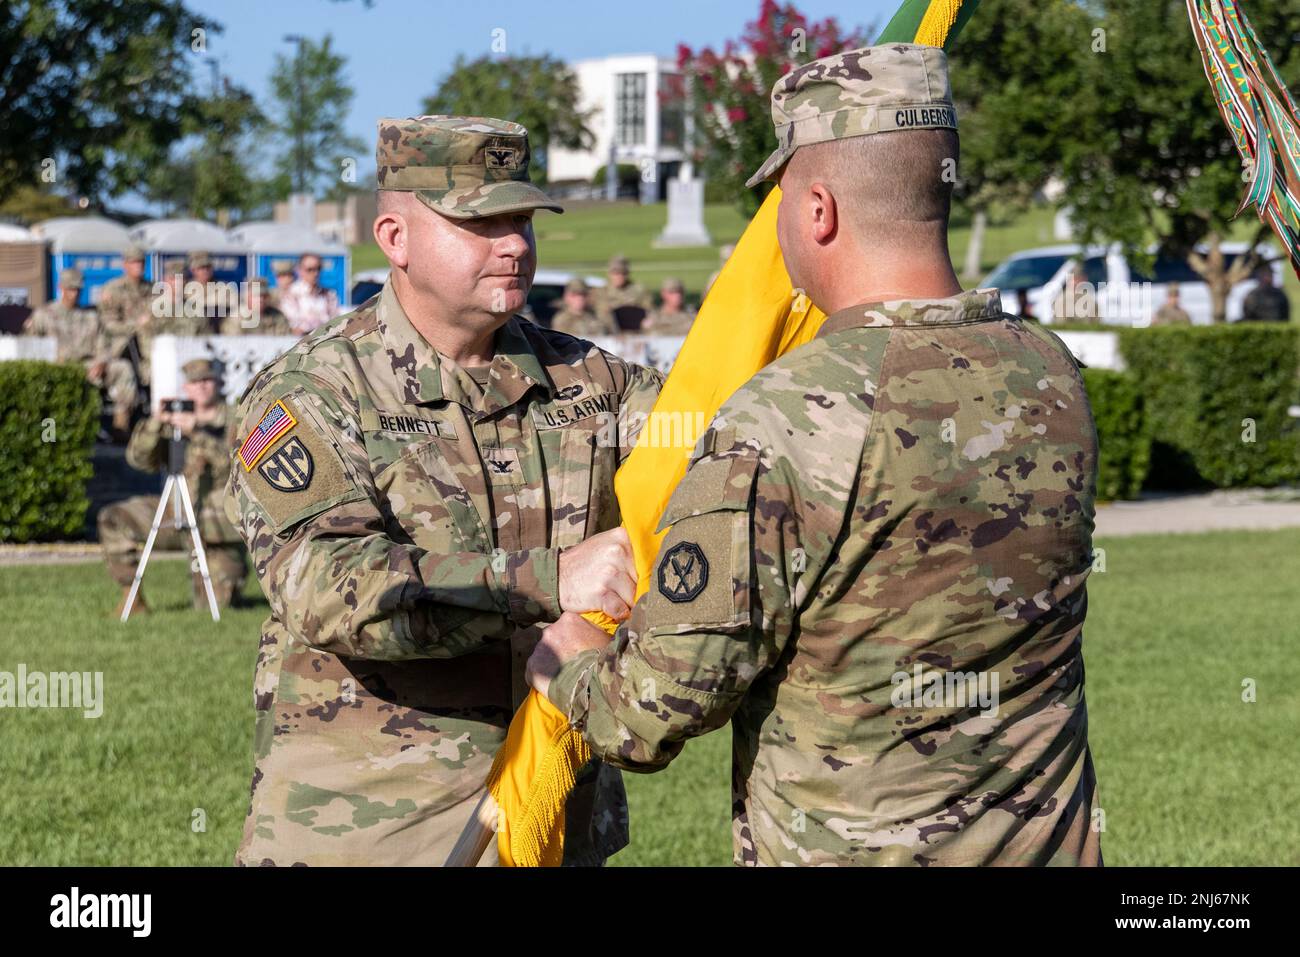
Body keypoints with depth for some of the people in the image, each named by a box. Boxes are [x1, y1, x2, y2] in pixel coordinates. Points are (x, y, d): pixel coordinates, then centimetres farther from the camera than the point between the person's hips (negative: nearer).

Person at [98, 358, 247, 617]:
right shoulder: (175, 421, 6)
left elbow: (234, 462, -26)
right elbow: (138, 458, -5)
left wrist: (196, 433, -36)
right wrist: (156, 422, -21)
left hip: (218, 525, -4)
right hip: (177, 514, 4)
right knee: (114, 519, -14)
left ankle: (234, 571, 30)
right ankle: (132, 598, -8)